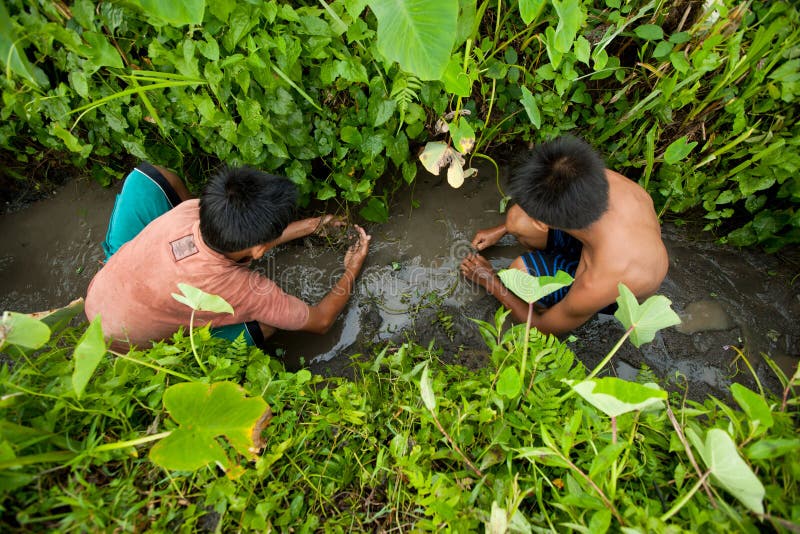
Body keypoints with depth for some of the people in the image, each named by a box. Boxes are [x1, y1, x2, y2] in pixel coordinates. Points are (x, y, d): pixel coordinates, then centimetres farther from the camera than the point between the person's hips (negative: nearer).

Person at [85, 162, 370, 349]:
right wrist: (352, 269, -8)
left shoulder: (190, 209, -28)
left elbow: (248, 236, -4)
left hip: (95, 296, 5)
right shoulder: (244, 289, -39)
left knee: (149, 174, -1)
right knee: (271, 314, -24)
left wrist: (311, 225, 3)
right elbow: (321, 321, -21)